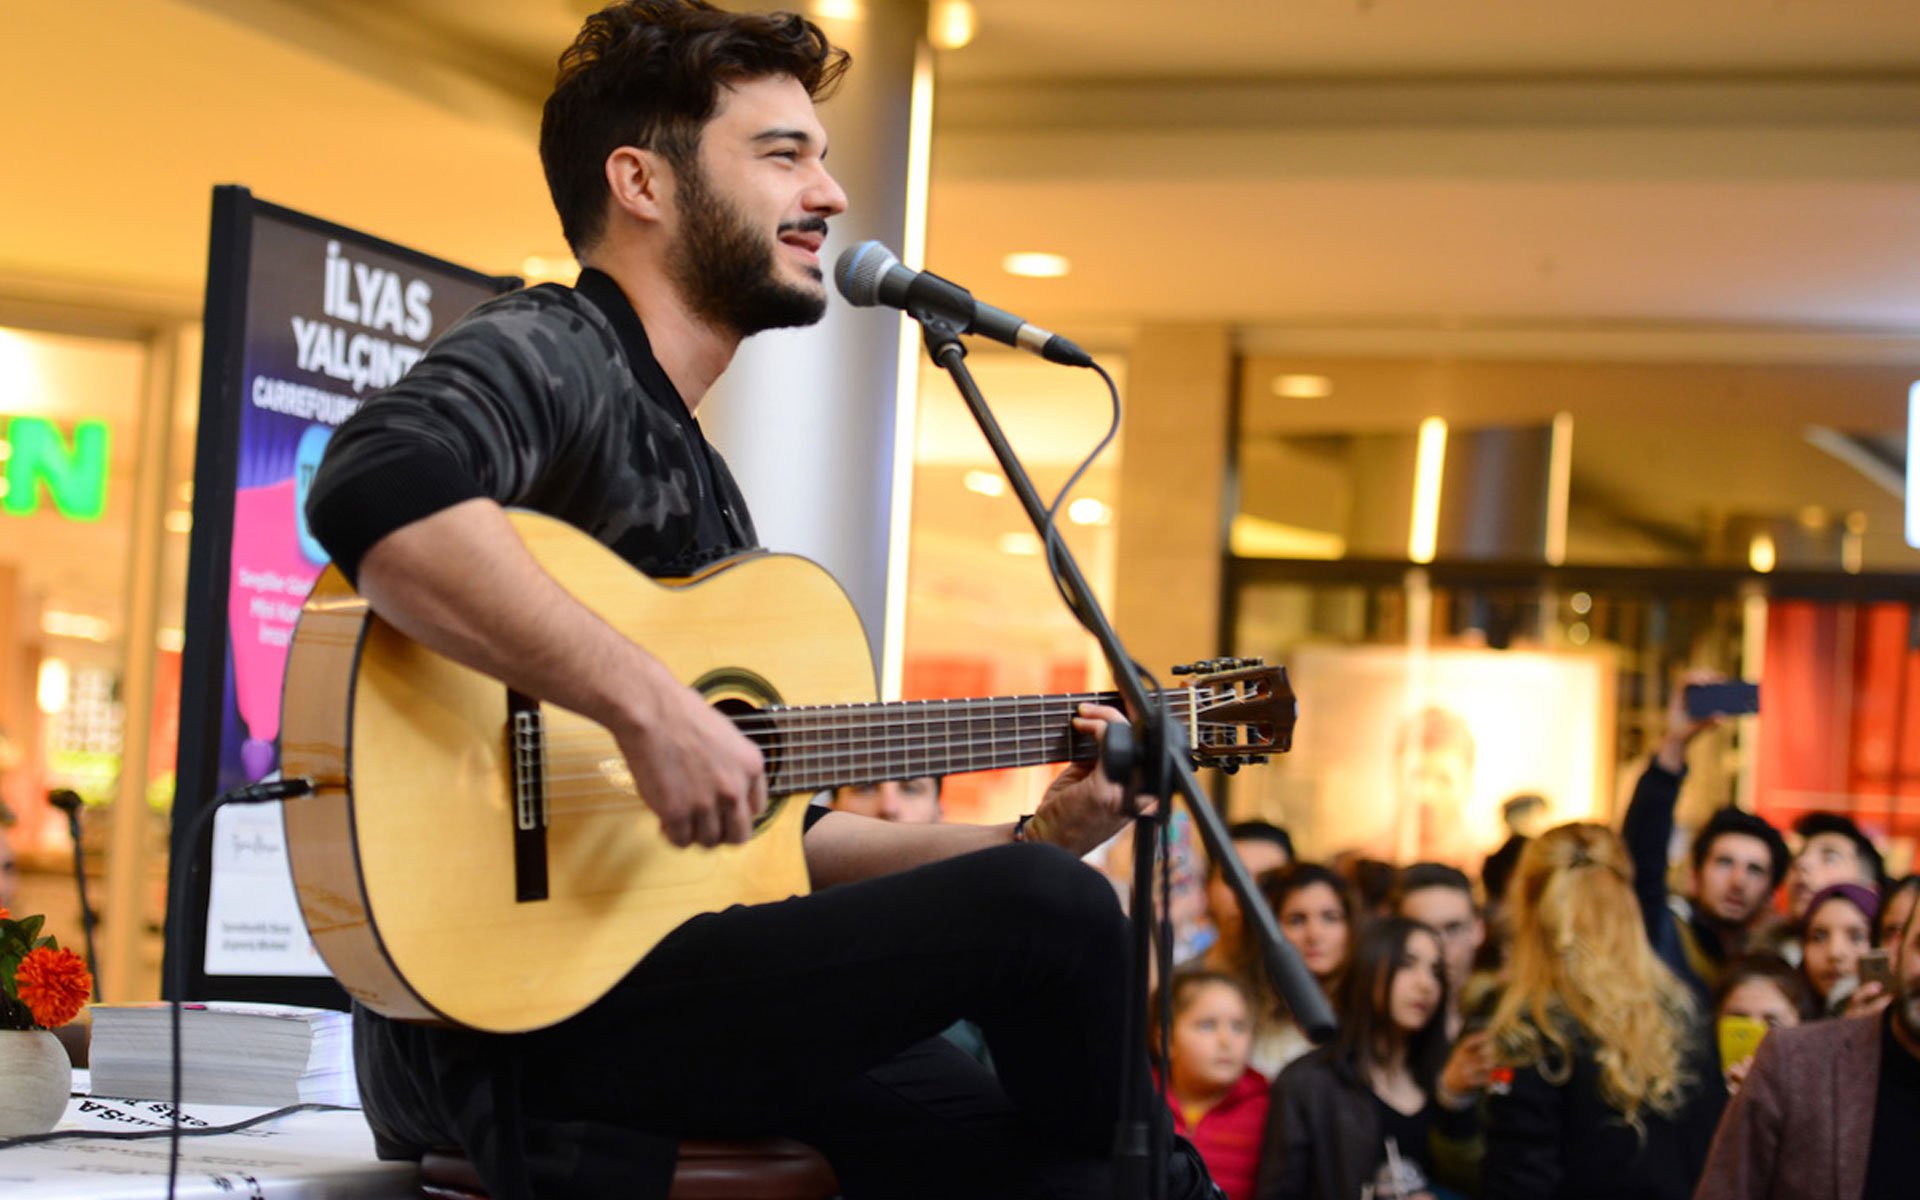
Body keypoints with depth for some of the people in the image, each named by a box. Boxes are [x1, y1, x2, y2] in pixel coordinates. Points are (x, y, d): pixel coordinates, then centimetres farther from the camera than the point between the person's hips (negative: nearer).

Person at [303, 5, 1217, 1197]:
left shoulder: (702, 481, 22)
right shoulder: (552, 353, -6)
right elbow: (380, 488, -31)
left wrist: (1032, 836, 15)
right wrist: (648, 702, -31)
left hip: (644, 988, 9)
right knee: (1054, 917, -16)